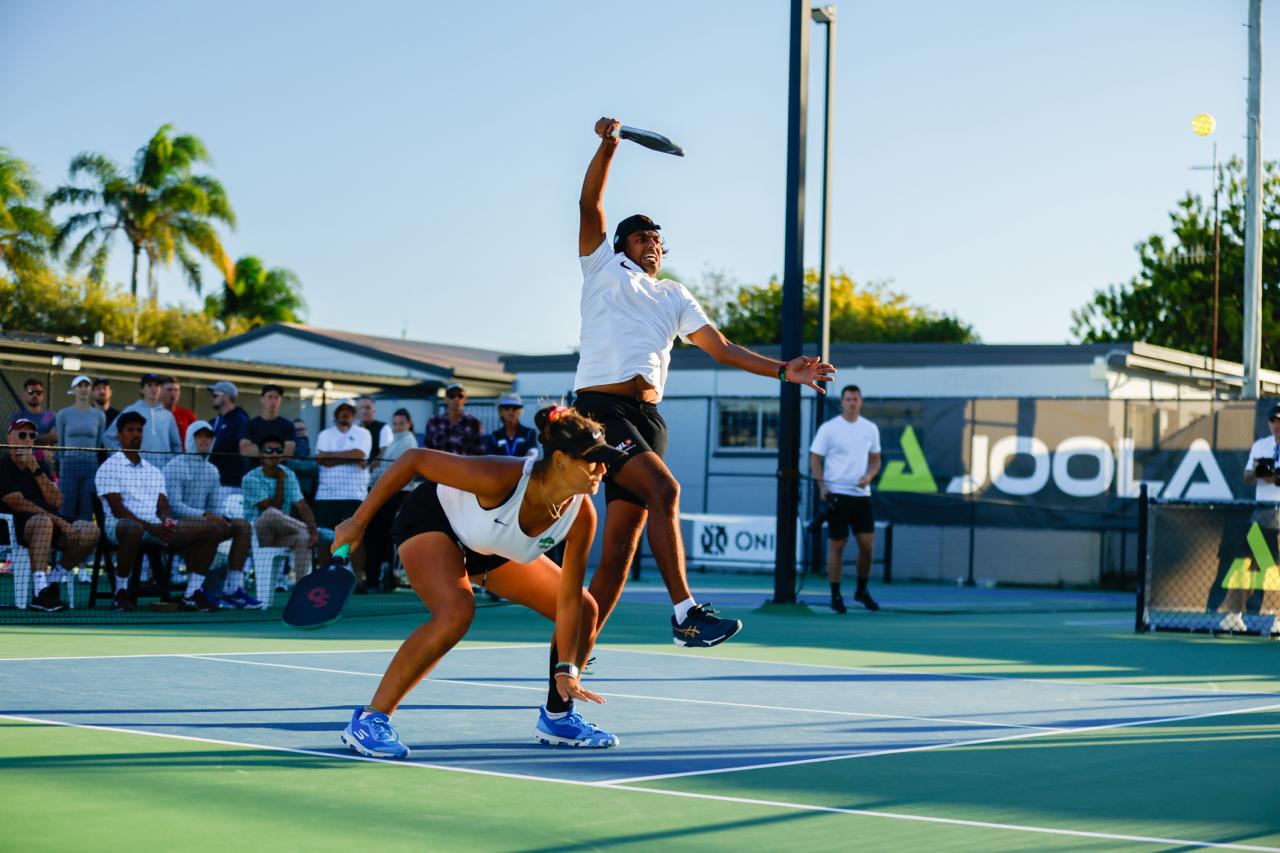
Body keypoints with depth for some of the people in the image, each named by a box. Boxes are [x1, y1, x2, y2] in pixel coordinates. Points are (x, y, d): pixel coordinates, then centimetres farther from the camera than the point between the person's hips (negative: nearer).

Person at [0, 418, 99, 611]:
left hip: (52, 523, 6)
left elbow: (57, 502, 5)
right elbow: (18, 504, -12)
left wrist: (36, 470, -6)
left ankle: (54, 580, -7)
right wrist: (57, 520, -18)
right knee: (44, 521, -41)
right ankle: (40, 592, -50)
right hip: (16, 527, -6)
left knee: (90, 530, -19)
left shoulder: (41, 466, 19)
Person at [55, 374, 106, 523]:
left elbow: (100, 444, 12)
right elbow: (60, 444, 12)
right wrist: (62, 466, 12)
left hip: (91, 466, 1)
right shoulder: (64, 414, 5)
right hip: (69, 465, -1)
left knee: (87, 513, 0)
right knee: (67, 512, -3)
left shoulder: (99, 415, 8)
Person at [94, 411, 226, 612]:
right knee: (133, 529, -45)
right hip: (120, 525, -6)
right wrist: (150, 527, -20)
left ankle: (192, 595, -11)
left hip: (155, 526, 6)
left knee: (209, 531, -9)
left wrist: (167, 523, -9)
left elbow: (163, 506, 16)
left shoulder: (153, 471, 24)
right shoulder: (110, 467, 2)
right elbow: (118, 509, -9)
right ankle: (121, 593, -29)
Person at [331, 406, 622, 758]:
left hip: (495, 550, 7)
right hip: (432, 521, -7)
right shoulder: (500, 478, -39)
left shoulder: (582, 516, -23)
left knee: (585, 610, 1)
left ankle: (557, 718, 21)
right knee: (457, 610, -35)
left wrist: (566, 670, -16)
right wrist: (358, 521, -23)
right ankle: (369, 720, -25)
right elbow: (413, 459, -29)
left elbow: (568, 598, -12)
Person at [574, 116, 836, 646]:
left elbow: (721, 347, 19)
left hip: (648, 417, 5)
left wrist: (782, 370, 8)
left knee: (620, 547, -1)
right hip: (601, 407, -5)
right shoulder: (605, 268, 14)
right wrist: (608, 145, -9)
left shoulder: (674, 296, 25)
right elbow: (590, 204, 3)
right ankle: (684, 613, -28)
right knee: (665, 489, -26)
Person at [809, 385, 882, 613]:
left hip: (862, 494, 4)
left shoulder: (871, 429, 8)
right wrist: (822, 487, -13)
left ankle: (862, 591, 19)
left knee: (867, 544, 1)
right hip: (837, 495, -4)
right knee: (836, 545, 0)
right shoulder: (828, 429, -4)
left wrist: (868, 476, -6)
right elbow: (815, 459, -2)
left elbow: (875, 459, 15)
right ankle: (835, 596, 8)